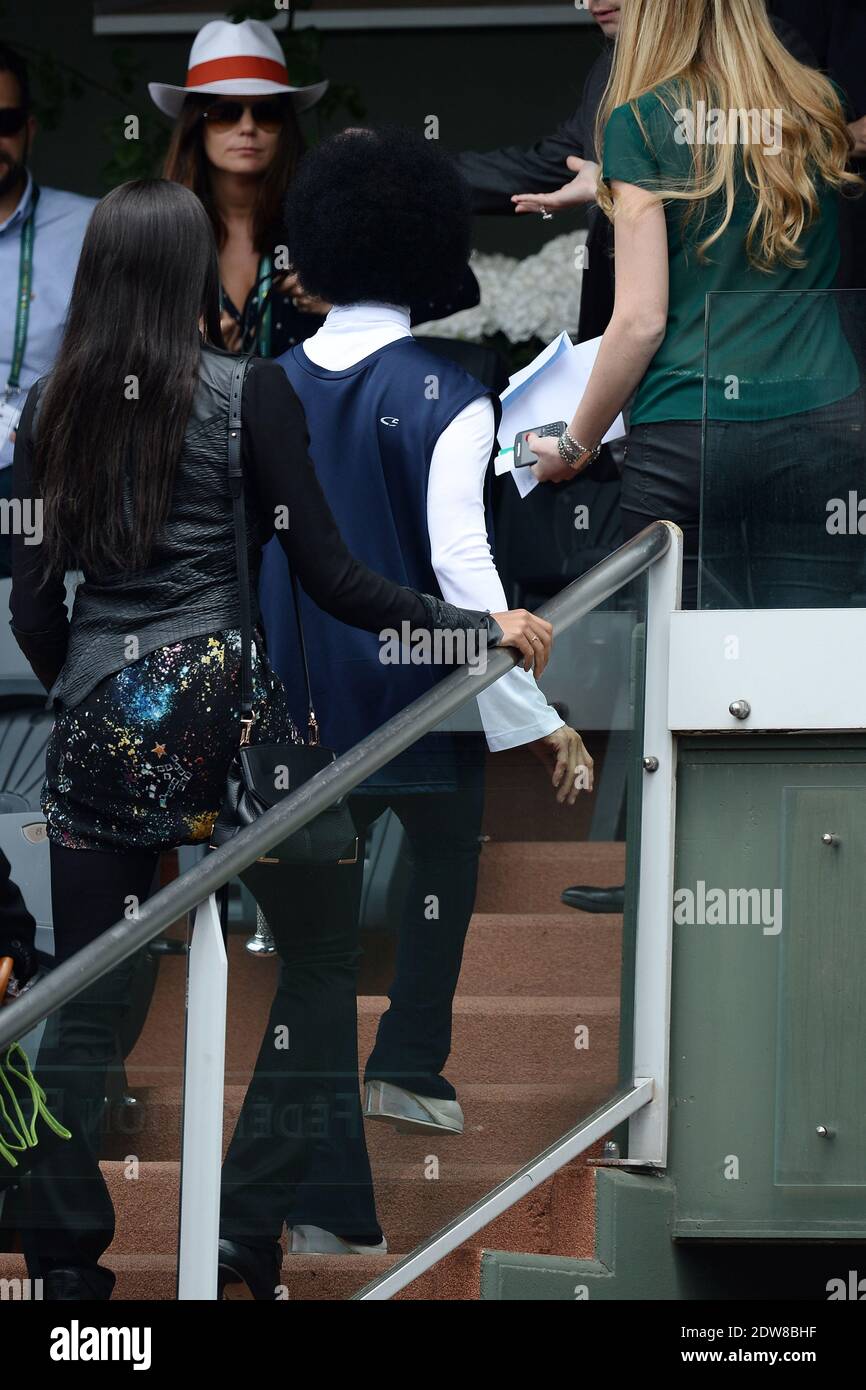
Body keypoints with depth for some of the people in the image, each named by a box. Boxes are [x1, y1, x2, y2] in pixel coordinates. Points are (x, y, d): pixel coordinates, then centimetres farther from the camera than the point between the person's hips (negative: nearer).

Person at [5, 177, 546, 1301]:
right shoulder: (248, 393, -5)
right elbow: (329, 576, -6)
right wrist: (476, 626, 0)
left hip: (99, 713, 4)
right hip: (222, 700, -3)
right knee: (312, 967, 10)